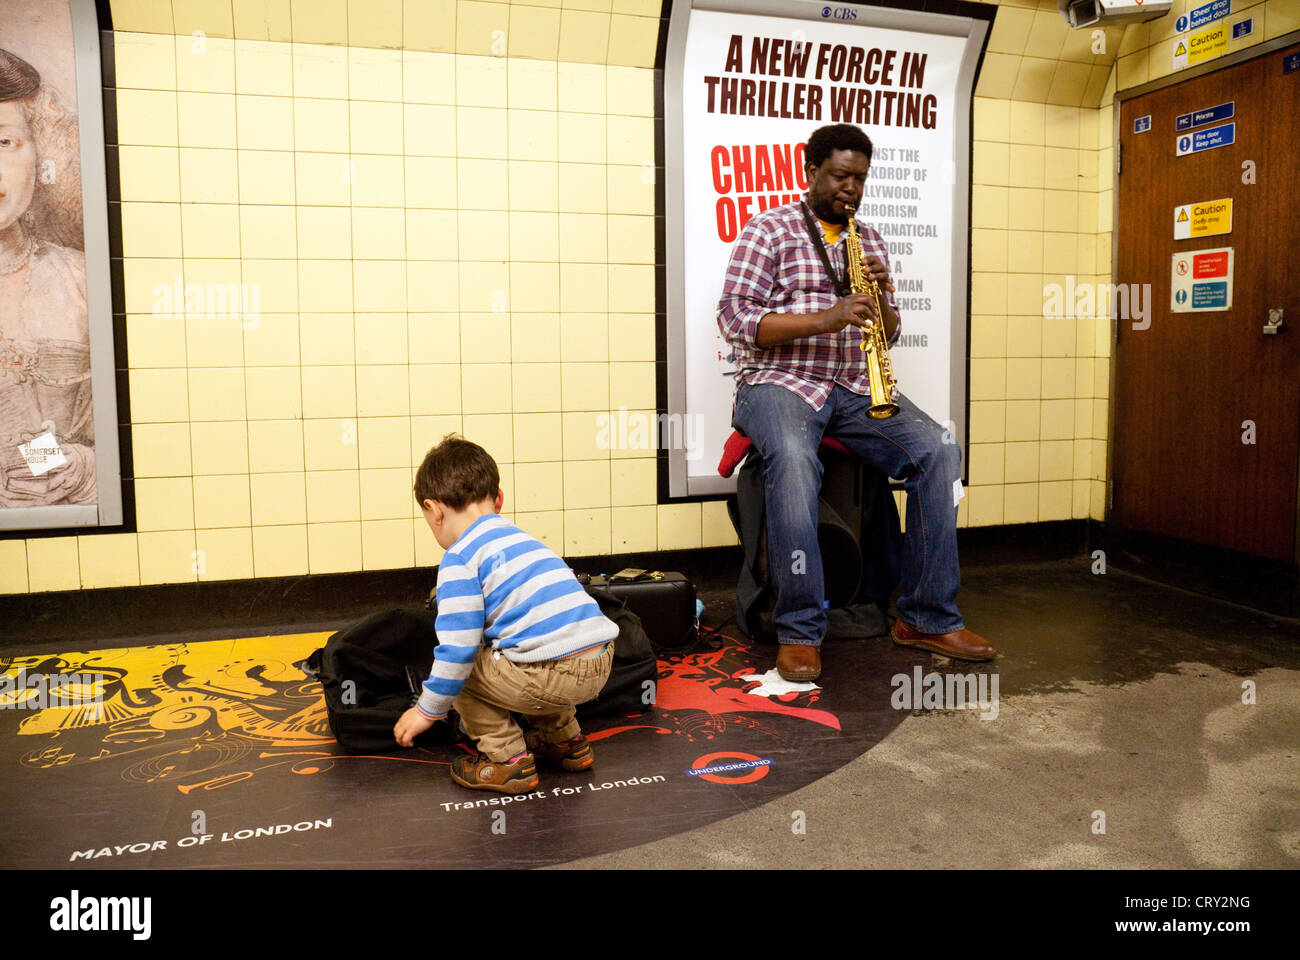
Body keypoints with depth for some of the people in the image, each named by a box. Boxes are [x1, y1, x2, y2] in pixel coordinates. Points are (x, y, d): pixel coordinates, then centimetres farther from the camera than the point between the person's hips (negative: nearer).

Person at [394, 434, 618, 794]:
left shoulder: (460, 560, -3)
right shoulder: (521, 538, 22)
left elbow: (457, 649, -8)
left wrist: (427, 711, 7)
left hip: (551, 676, -8)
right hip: (601, 666, 8)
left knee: (461, 670, 11)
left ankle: (507, 759, 11)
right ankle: (565, 739, 34)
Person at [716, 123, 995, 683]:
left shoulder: (871, 242, 20)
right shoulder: (769, 231, 3)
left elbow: (888, 334, 20)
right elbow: (735, 318, -9)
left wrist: (881, 297, -3)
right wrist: (826, 319, -19)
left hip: (856, 386, 5)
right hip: (780, 381, -5)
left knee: (938, 454, -18)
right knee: (793, 459, -38)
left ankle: (927, 618, -9)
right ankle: (800, 632, -29)